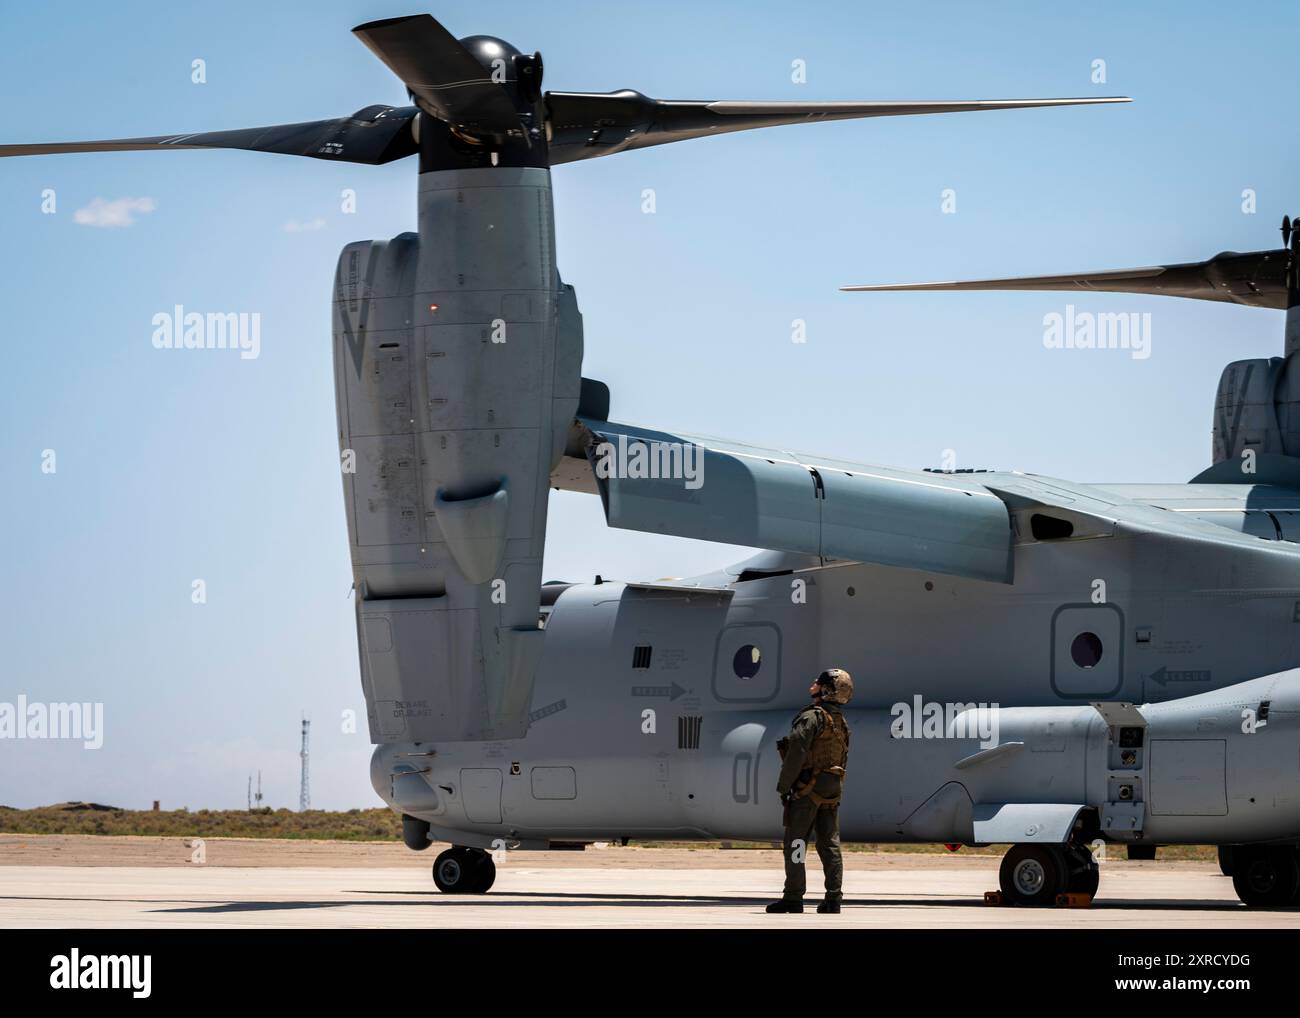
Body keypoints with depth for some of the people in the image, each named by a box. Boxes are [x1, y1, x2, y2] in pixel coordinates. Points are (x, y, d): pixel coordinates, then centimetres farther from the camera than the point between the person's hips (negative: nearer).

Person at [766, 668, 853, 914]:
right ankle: (833, 898, 6)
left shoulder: (812, 717, -13)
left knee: (795, 843, -4)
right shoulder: (841, 723, 14)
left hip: (808, 788, -8)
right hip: (832, 791, 8)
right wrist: (834, 789, 19)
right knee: (830, 845, 8)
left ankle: (793, 897, -6)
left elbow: (797, 754, -18)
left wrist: (783, 786, -12)